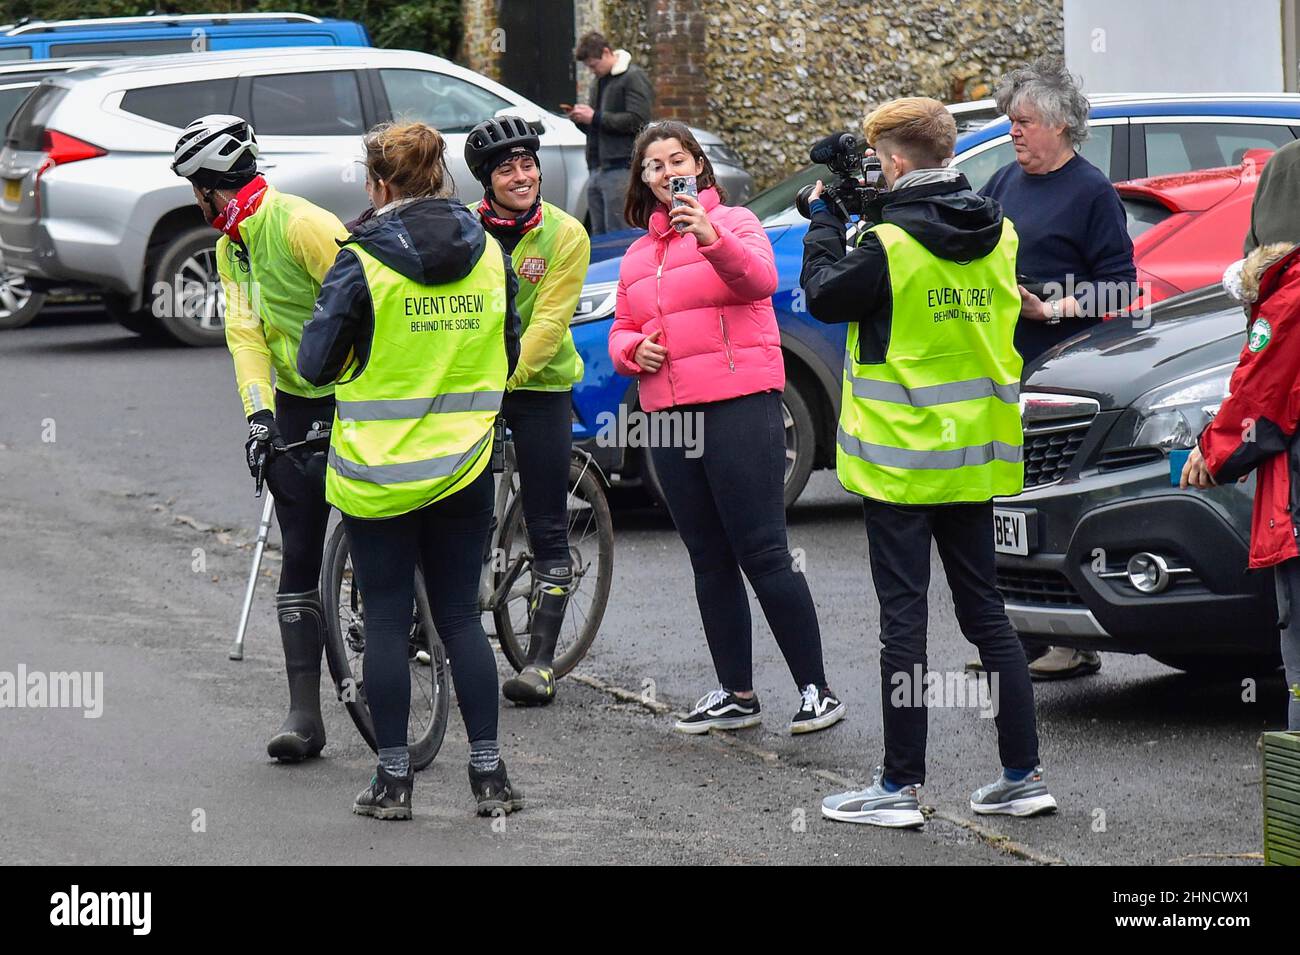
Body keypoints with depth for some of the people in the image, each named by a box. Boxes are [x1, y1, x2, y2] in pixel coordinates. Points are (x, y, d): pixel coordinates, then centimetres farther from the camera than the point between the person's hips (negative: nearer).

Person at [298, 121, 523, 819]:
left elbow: (316, 363, -9)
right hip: (465, 467, 4)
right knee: (461, 619, 10)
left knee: (386, 624, 4)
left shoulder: (362, 262, -13)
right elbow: (507, 360, 11)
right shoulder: (490, 256, 1)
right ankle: (489, 774, 8)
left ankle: (393, 780, 6)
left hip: (377, 468, -4)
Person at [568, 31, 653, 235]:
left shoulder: (633, 78, -5)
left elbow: (637, 120, -16)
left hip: (621, 169, -9)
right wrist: (582, 120, 8)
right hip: (597, 169, 9)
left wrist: (595, 117, -14)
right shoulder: (599, 81, 23)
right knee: (599, 237, 6)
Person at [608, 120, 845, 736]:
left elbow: (759, 278, -18)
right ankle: (736, 694, 13)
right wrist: (634, 350, 0)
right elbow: (621, 330, 23)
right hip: (669, 417, 7)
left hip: (739, 406, -7)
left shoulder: (733, 223, 1)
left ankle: (816, 690, -7)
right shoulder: (638, 255, 19)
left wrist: (711, 237, -35)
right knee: (710, 561, 9)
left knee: (763, 554, -10)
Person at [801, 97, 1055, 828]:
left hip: (902, 459, -6)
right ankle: (1024, 775, 13)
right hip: (976, 460, 6)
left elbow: (823, 295, -5)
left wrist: (824, 220, 10)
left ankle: (901, 786, 2)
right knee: (985, 610, 14)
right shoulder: (999, 235, 2)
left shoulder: (890, 246, -17)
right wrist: (882, 216, 16)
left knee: (904, 616, -1)